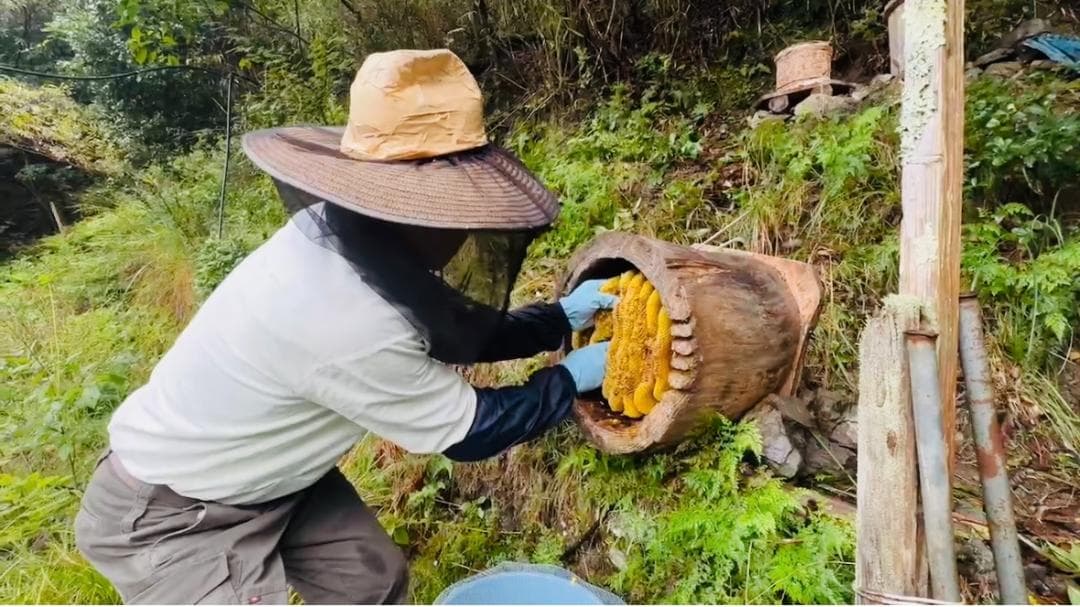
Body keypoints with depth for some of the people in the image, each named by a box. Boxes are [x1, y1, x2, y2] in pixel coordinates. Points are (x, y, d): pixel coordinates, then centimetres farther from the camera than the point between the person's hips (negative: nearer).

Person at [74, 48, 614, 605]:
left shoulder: (349, 240, -14)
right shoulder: (346, 320, -39)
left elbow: (443, 332, 1)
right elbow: (468, 430, -23)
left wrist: (561, 318, 1)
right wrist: (572, 378, -10)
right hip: (169, 516, -8)